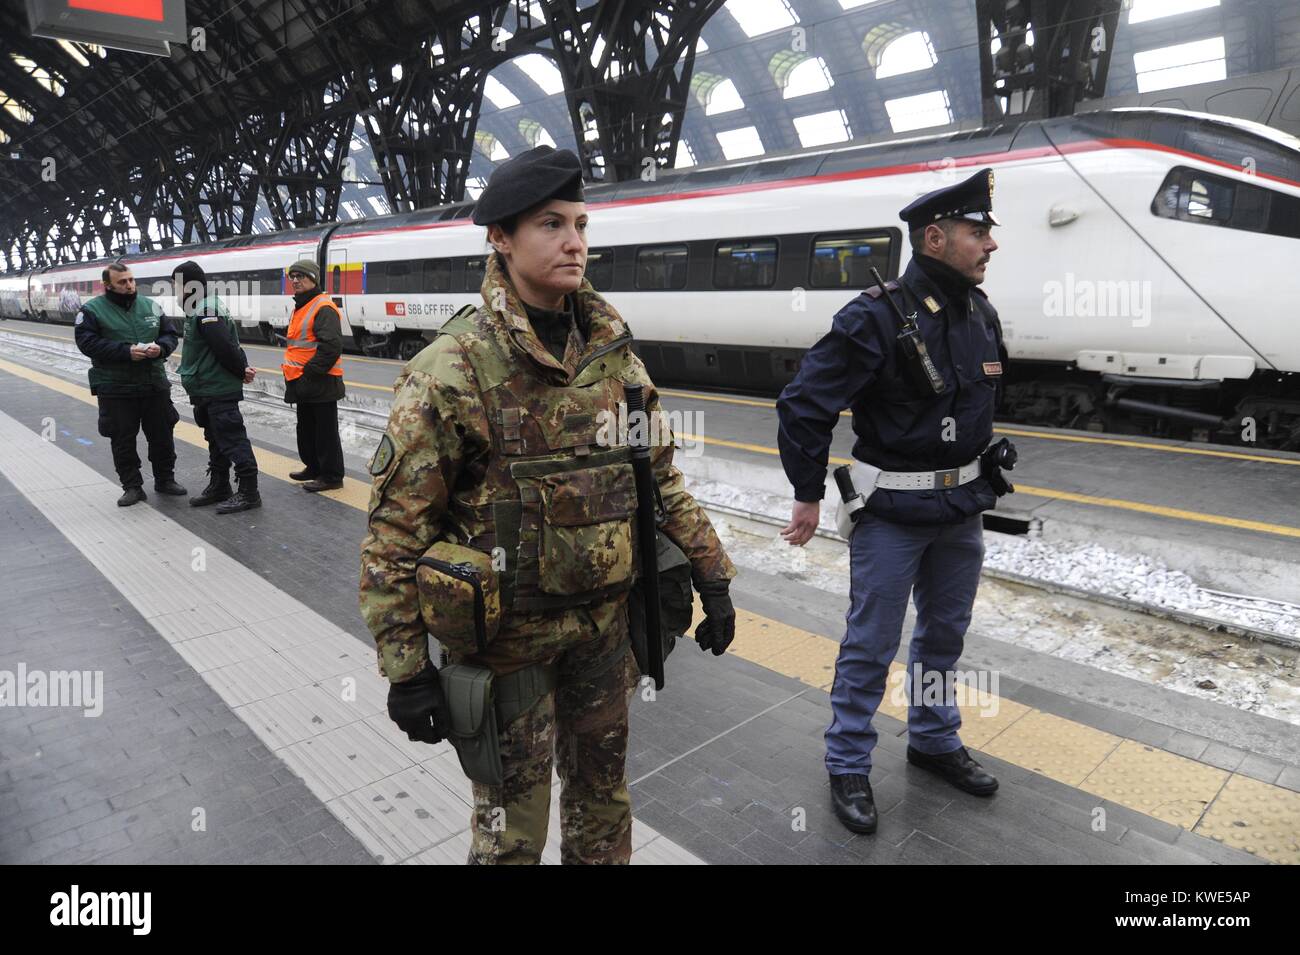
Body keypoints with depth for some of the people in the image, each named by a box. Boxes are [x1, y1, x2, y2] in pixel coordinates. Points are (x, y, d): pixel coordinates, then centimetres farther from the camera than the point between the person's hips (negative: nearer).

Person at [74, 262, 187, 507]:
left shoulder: (149, 305, 8)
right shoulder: (92, 310, -3)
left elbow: (170, 334, 10)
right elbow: (88, 344, -13)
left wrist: (161, 347, -12)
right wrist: (126, 351, -23)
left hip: (155, 384, 3)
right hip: (115, 389, -3)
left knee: (162, 435, 10)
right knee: (123, 440, 4)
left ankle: (165, 479, 25)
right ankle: (132, 486, 14)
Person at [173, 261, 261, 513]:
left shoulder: (205, 311, -18)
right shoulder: (201, 308, 15)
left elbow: (226, 347, -23)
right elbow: (228, 345, 15)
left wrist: (241, 371, -10)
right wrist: (244, 367, 3)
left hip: (218, 391, -11)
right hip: (208, 391, 11)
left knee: (233, 441, -7)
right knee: (216, 440, 17)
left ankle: (248, 493, -2)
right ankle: (219, 487, 27)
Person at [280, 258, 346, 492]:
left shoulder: (323, 308, -16)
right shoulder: (301, 307, 16)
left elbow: (332, 346, -25)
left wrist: (309, 372, -21)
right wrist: (293, 370, 17)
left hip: (320, 384, -10)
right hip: (303, 384, 10)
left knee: (325, 431, -2)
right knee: (306, 428, 19)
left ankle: (331, 476, 6)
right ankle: (314, 468, 32)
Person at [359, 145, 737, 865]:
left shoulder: (612, 350, -1)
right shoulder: (452, 371, -17)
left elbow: (659, 474, 7)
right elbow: (394, 527, -15)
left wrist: (711, 576, 6)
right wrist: (405, 670, -14)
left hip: (603, 622, 5)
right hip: (505, 636, -4)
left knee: (602, 790, 23)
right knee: (514, 824, 13)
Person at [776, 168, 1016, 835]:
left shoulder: (981, 315, 5)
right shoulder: (877, 318, -19)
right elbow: (804, 404, -18)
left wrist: (977, 482, 19)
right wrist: (809, 495, -12)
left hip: (962, 509, 7)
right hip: (892, 511, -7)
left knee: (944, 632, 20)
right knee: (870, 645, 4)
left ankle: (934, 741, 40)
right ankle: (848, 766, 22)